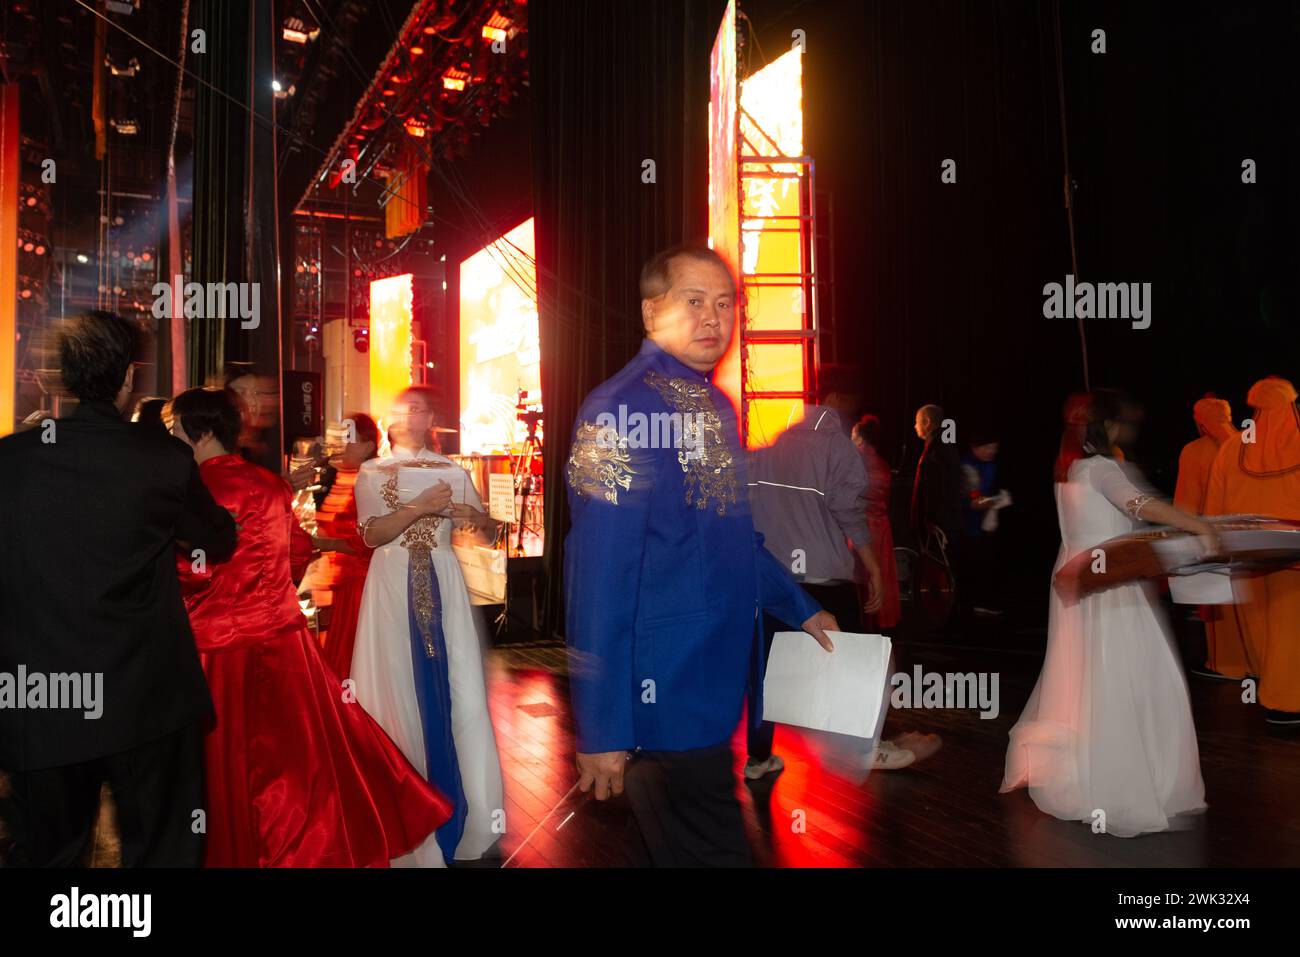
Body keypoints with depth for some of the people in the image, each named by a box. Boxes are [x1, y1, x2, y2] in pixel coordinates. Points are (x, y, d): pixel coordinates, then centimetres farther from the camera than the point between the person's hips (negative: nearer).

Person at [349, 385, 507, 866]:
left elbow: (484, 523, 13)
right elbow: (371, 534, -6)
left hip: (442, 583, 1)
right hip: (394, 586, -1)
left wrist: (467, 513, -8)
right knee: (401, 685, 0)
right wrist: (421, 507, -16)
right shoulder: (372, 473, 7)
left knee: (453, 686, -3)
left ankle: (460, 806, 7)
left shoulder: (453, 471, 11)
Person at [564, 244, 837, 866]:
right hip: (665, 700, -8)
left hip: (719, 687, 8)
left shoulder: (715, 407, 10)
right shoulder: (619, 410, -17)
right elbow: (600, 576, -21)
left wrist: (800, 609, 22)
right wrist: (602, 728, -22)